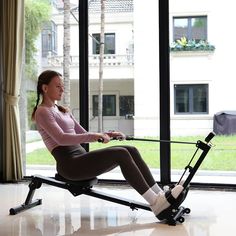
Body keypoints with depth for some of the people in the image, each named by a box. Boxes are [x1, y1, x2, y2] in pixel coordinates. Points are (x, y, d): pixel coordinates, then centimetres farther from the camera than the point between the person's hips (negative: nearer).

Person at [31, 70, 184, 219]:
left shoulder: (62, 111, 23)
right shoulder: (42, 112, -4)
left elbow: (82, 134, 21)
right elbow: (61, 138, -20)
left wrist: (105, 134, 6)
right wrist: (93, 136, -30)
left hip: (80, 158, 8)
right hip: (69, 164, -8)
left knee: (131, 150, -9)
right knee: (121, 154, -25)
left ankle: (160, 195, -15)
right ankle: (156, 203, -25)